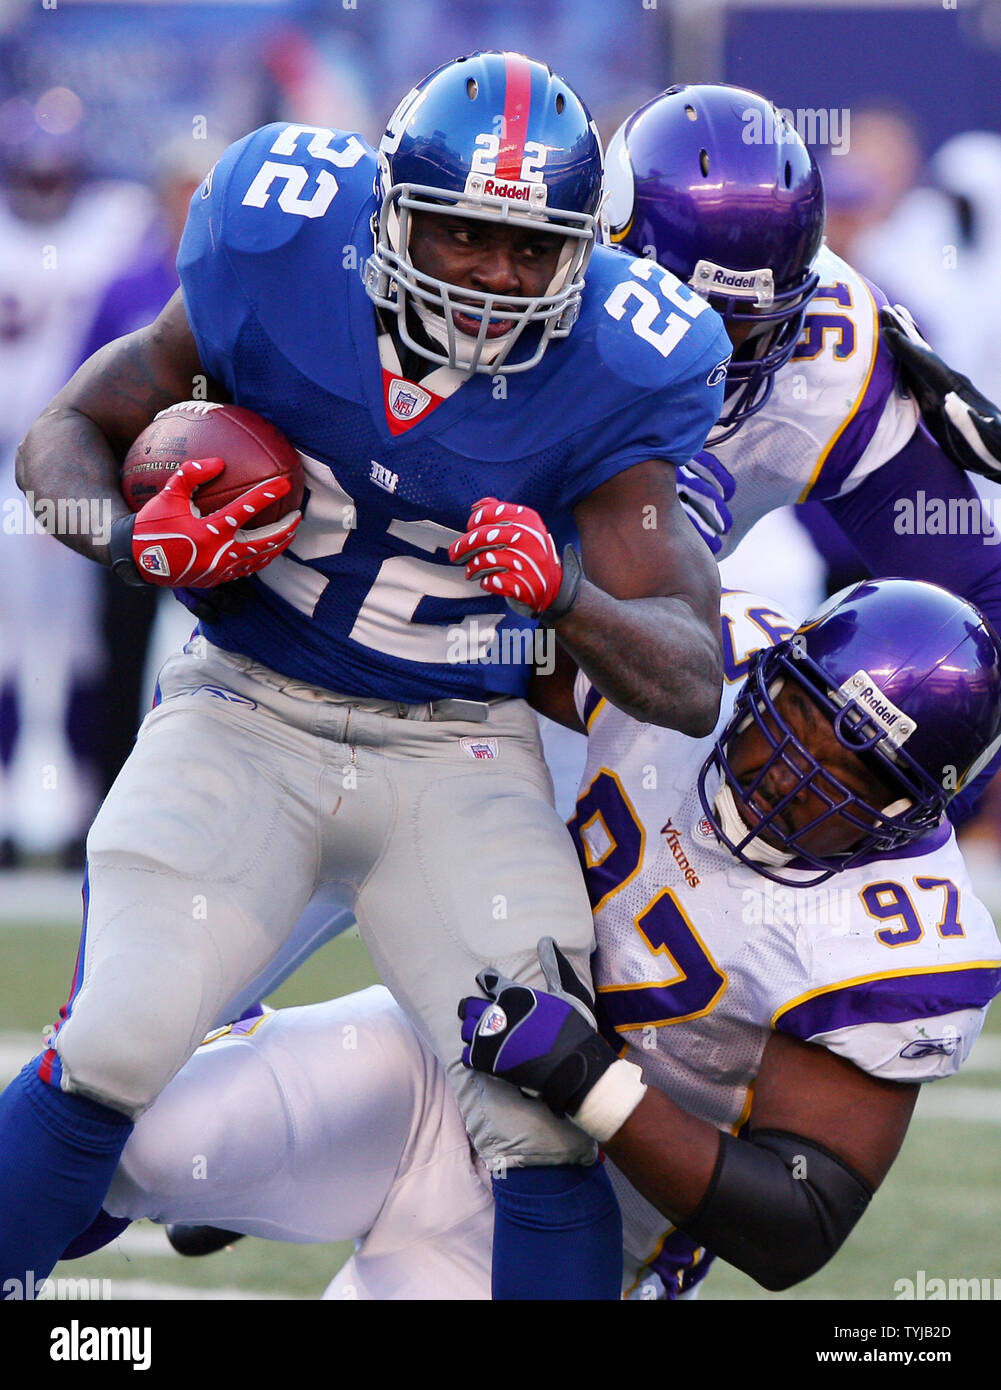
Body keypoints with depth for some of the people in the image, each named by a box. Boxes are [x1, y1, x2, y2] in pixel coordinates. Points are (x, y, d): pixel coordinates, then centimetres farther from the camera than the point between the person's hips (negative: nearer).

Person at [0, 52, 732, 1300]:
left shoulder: (607, 380, -13)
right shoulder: (283, 259, -13)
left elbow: (689, 684, -14)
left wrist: (563, 597, -35)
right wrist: (137, 543, -22)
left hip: (457, 756, 1)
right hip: (246, 716, -1)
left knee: (545, 1125, -13)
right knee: (114, 1047, -19)